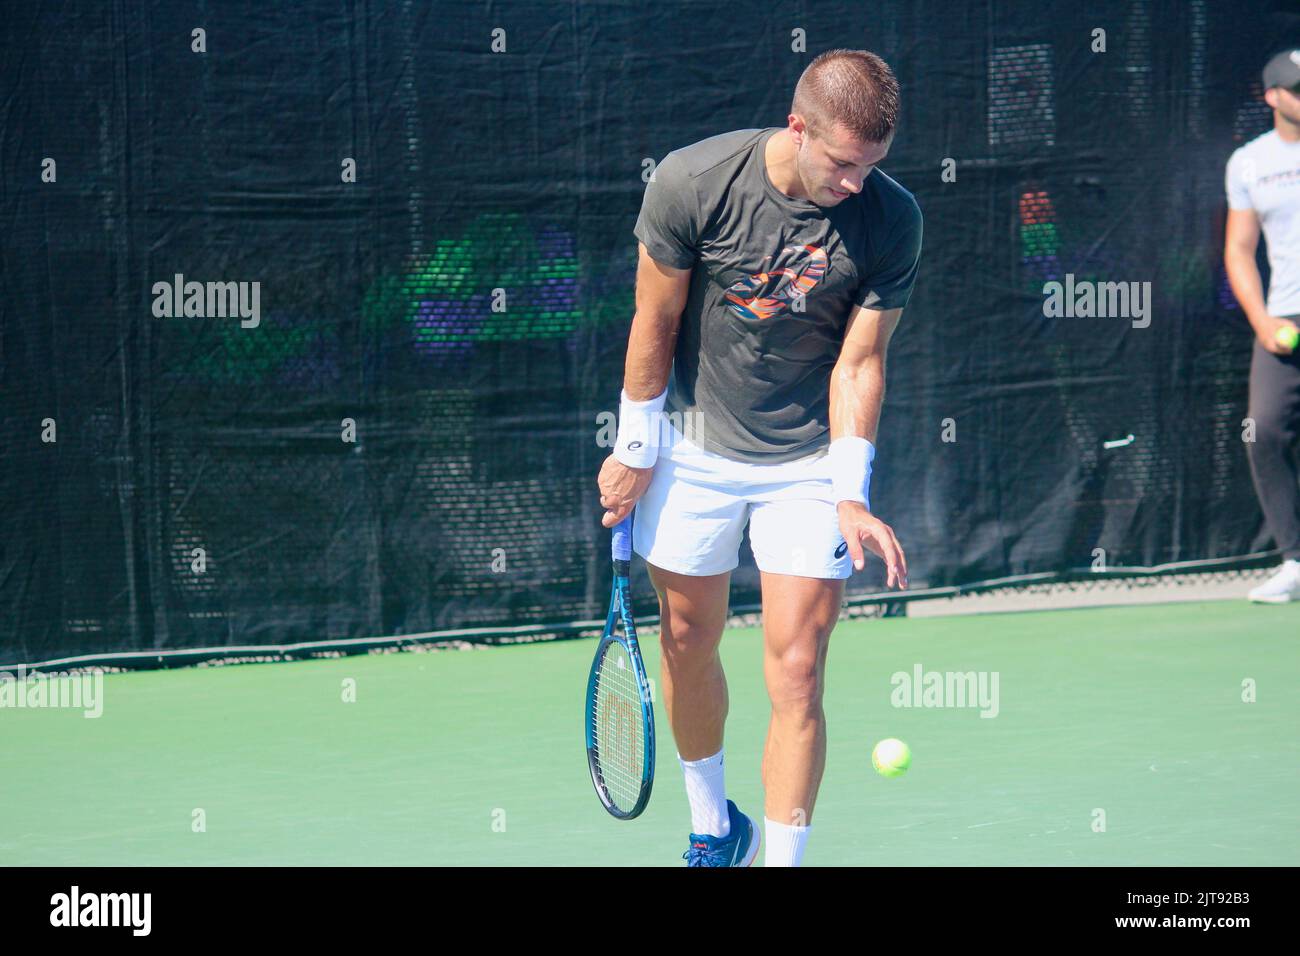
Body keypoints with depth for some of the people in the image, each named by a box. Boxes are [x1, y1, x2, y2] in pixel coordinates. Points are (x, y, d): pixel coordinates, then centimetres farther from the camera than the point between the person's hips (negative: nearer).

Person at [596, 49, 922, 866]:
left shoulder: (891, 221, -16)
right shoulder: (691, 183, -19)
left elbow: (860, 363, -10)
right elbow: (656, 322, -6)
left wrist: (850, 496, -16)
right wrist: (635, 451, 0)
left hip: (810, 462, -1)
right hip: (696, 449, 1)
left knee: (796, 675, -8)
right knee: (689, 643, 13)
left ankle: (784, 859, -1)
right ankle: (714, 827, 36)